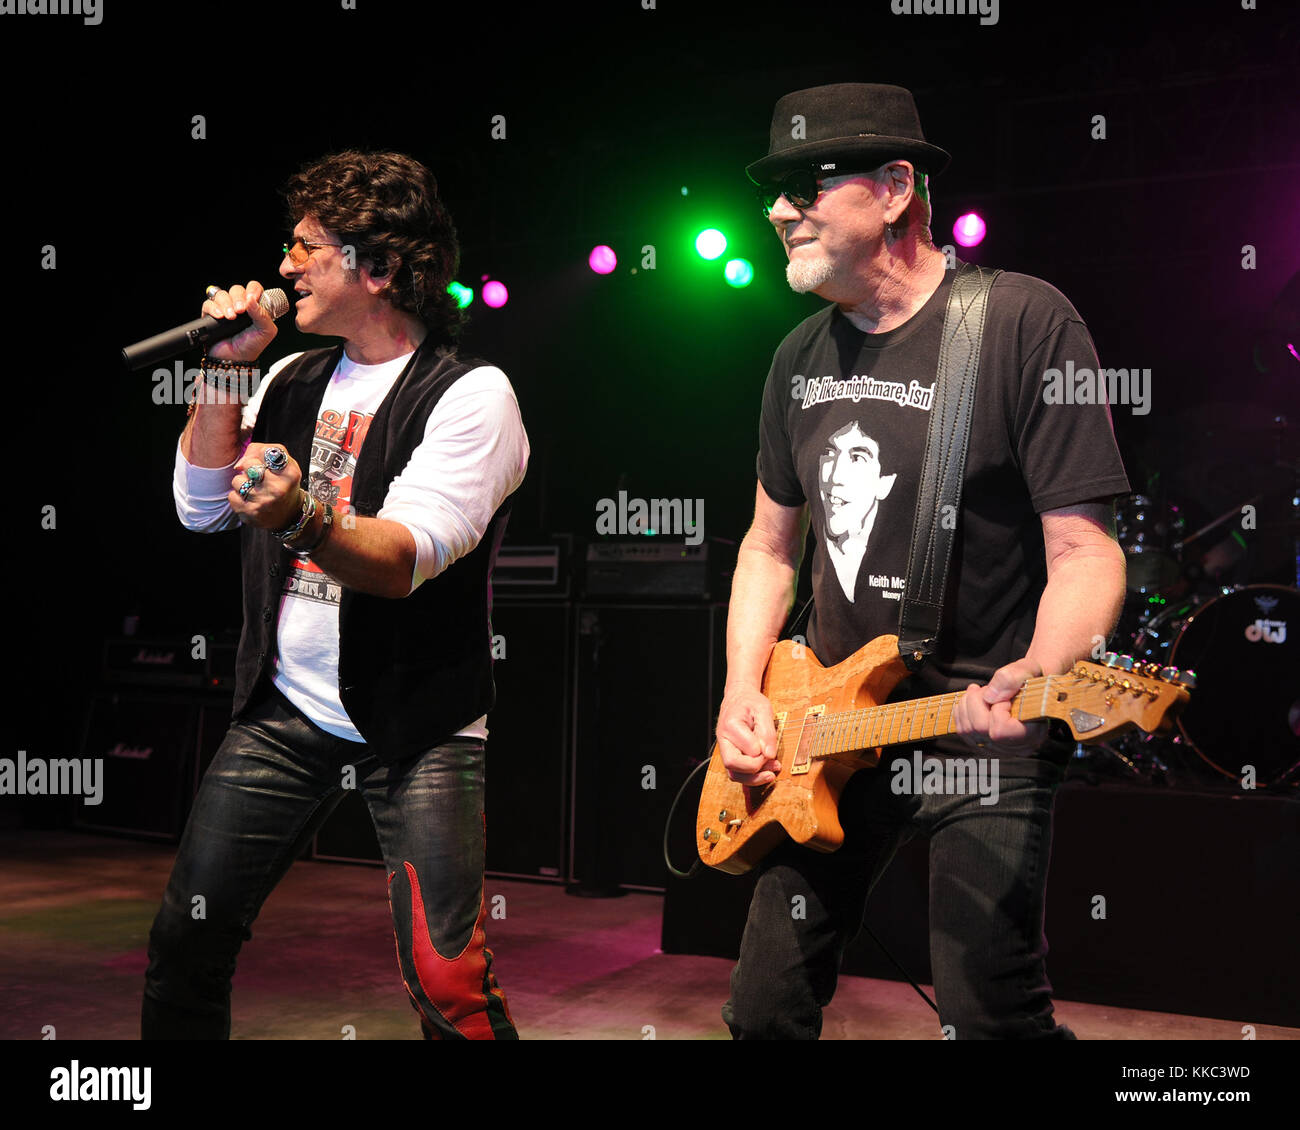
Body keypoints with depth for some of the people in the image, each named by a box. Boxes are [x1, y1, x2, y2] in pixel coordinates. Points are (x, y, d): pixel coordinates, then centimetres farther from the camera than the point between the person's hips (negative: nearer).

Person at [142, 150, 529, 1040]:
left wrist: (303, 519, -41)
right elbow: (201, 509, 9)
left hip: (420, 730, -5)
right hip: (284, 713, 6)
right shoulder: (296, 380, 13)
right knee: (186, 937, 7)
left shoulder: (470, 393, -9)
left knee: (448, 983, -13)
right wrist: (227, 371, 2)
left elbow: (406, 559, -21)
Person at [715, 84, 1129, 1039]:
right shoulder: (801, 356, 9)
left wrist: (1036, 677, -32)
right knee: (768, 1008, 11)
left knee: (990, 1015, -8)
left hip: (982, 740, -6)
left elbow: (1084, 548, -13)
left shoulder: (1025, 323, -11)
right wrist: (744, 691, 4)